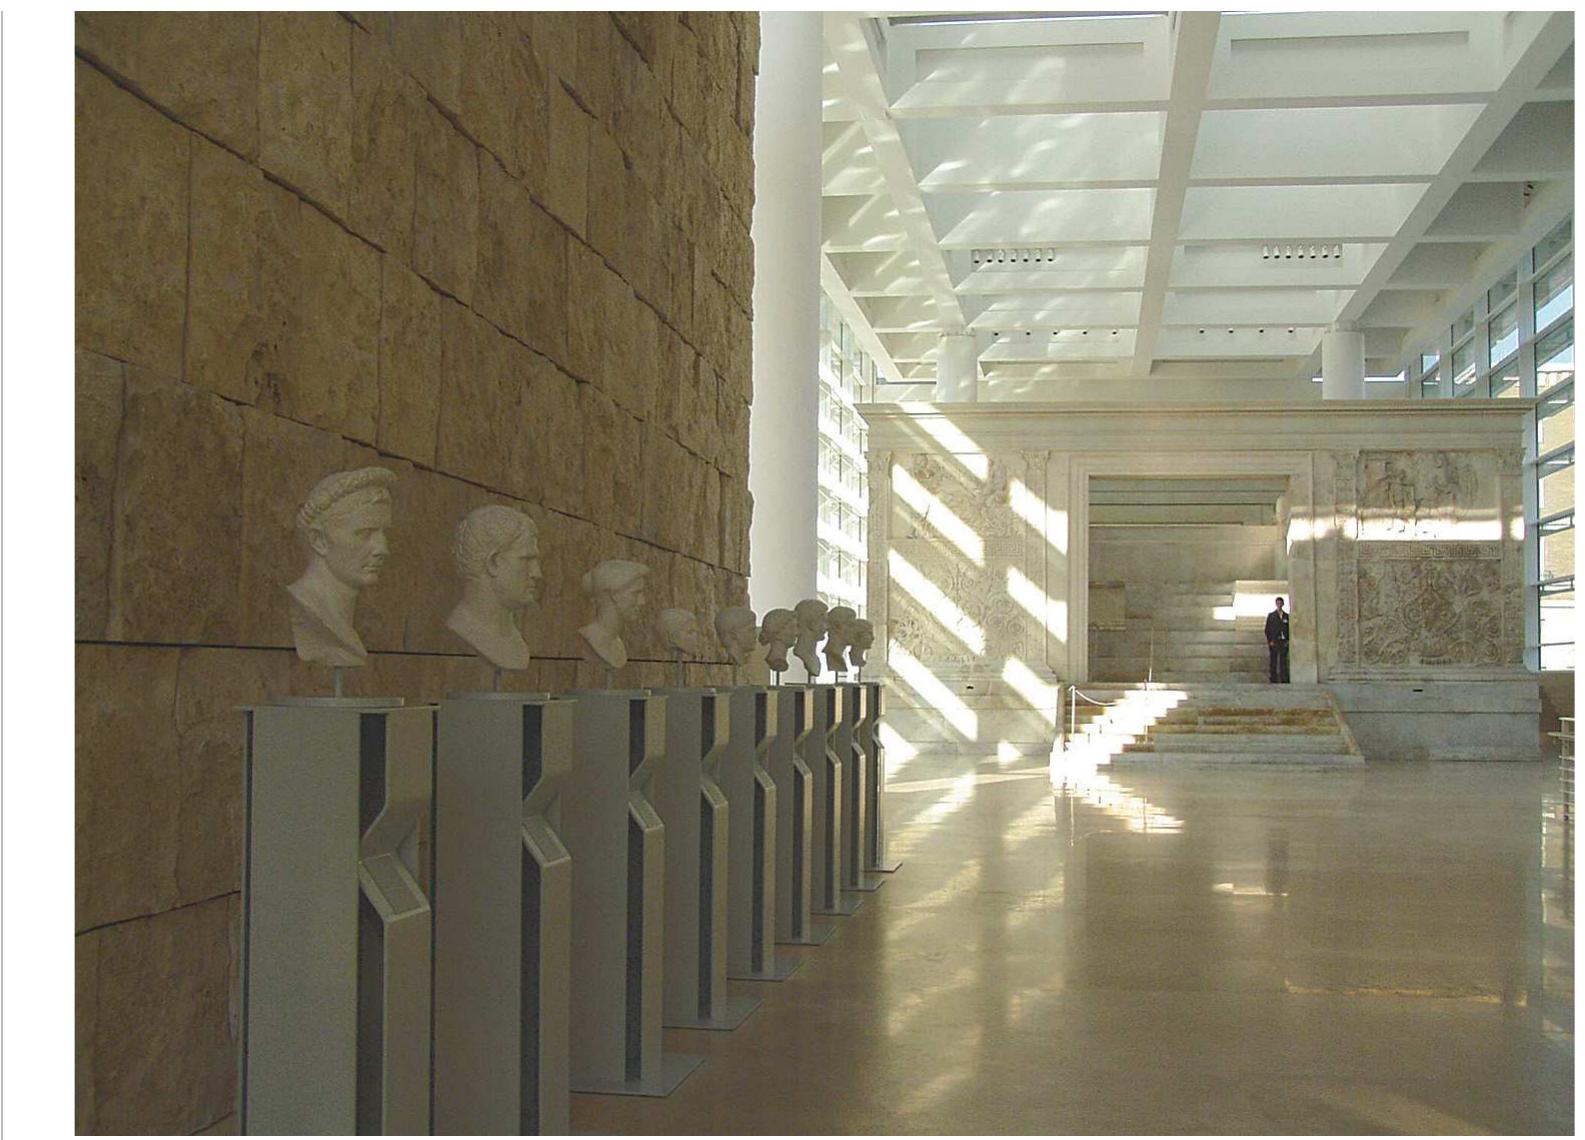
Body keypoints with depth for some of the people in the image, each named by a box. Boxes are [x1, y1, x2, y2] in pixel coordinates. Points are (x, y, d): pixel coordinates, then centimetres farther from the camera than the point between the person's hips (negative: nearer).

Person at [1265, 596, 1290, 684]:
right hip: (1274, 642, -2)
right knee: (1274, 661, -4)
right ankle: (1274, 679, -4)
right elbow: (1267, 629, 5)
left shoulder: (1286, 616, 13)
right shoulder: (1271, 615, 8)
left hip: (1284, 642, 2)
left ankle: (1284, 679, -3)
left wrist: (1288, 640, 2)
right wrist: (1270, 641, -5)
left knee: (1283, 661, -3)